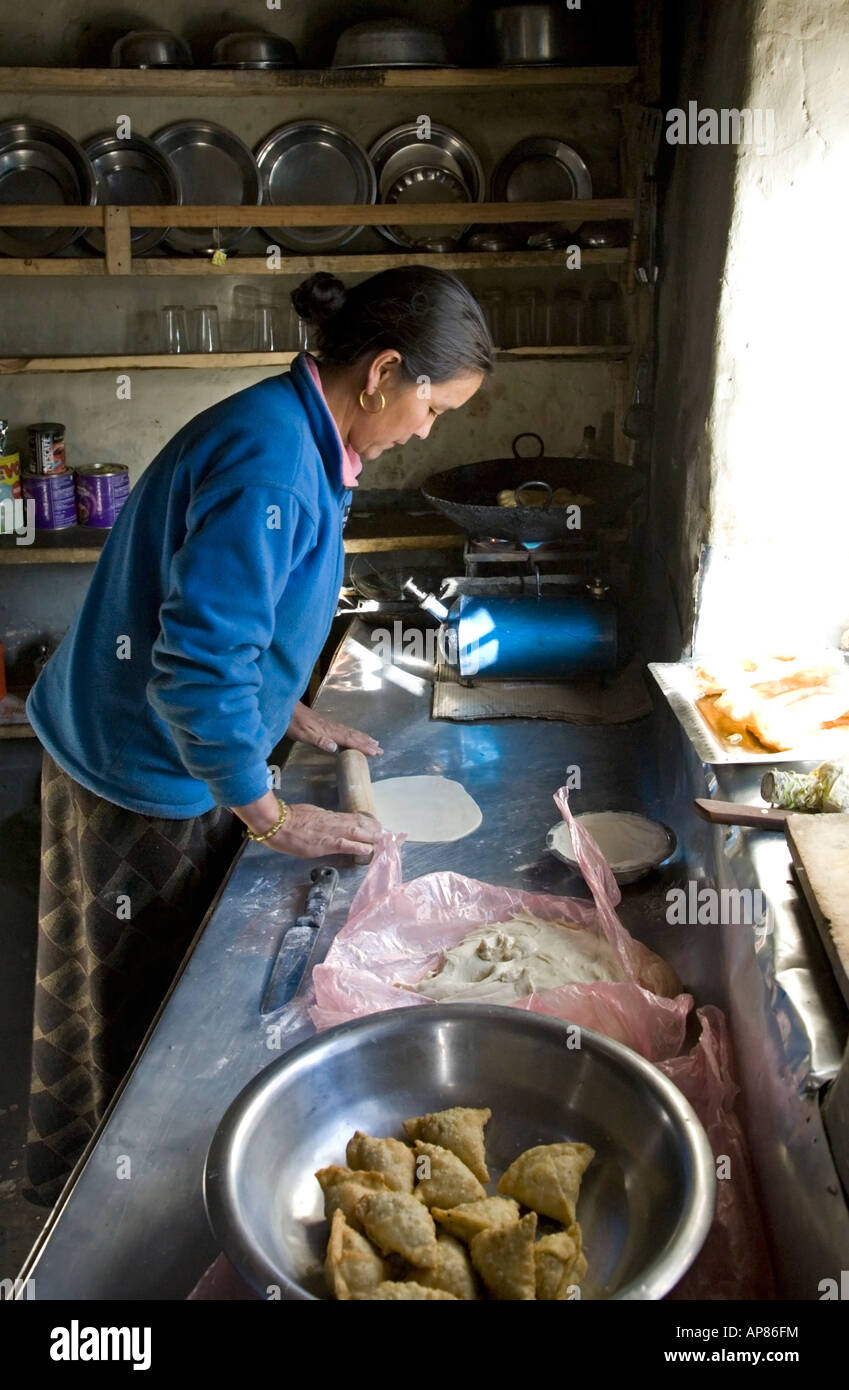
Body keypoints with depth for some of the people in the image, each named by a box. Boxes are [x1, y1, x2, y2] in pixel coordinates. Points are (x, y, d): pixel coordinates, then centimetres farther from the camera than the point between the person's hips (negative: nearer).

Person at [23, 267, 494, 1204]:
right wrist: (271, 817, -20)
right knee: (120, 1020, 11)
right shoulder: (269, 459, -27)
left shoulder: (295, 438, 6)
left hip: (179, 761, 10)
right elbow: (200, 665, -30)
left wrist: (291, 712, 18)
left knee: (174, 1004, 23)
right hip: (142, 783, -10)